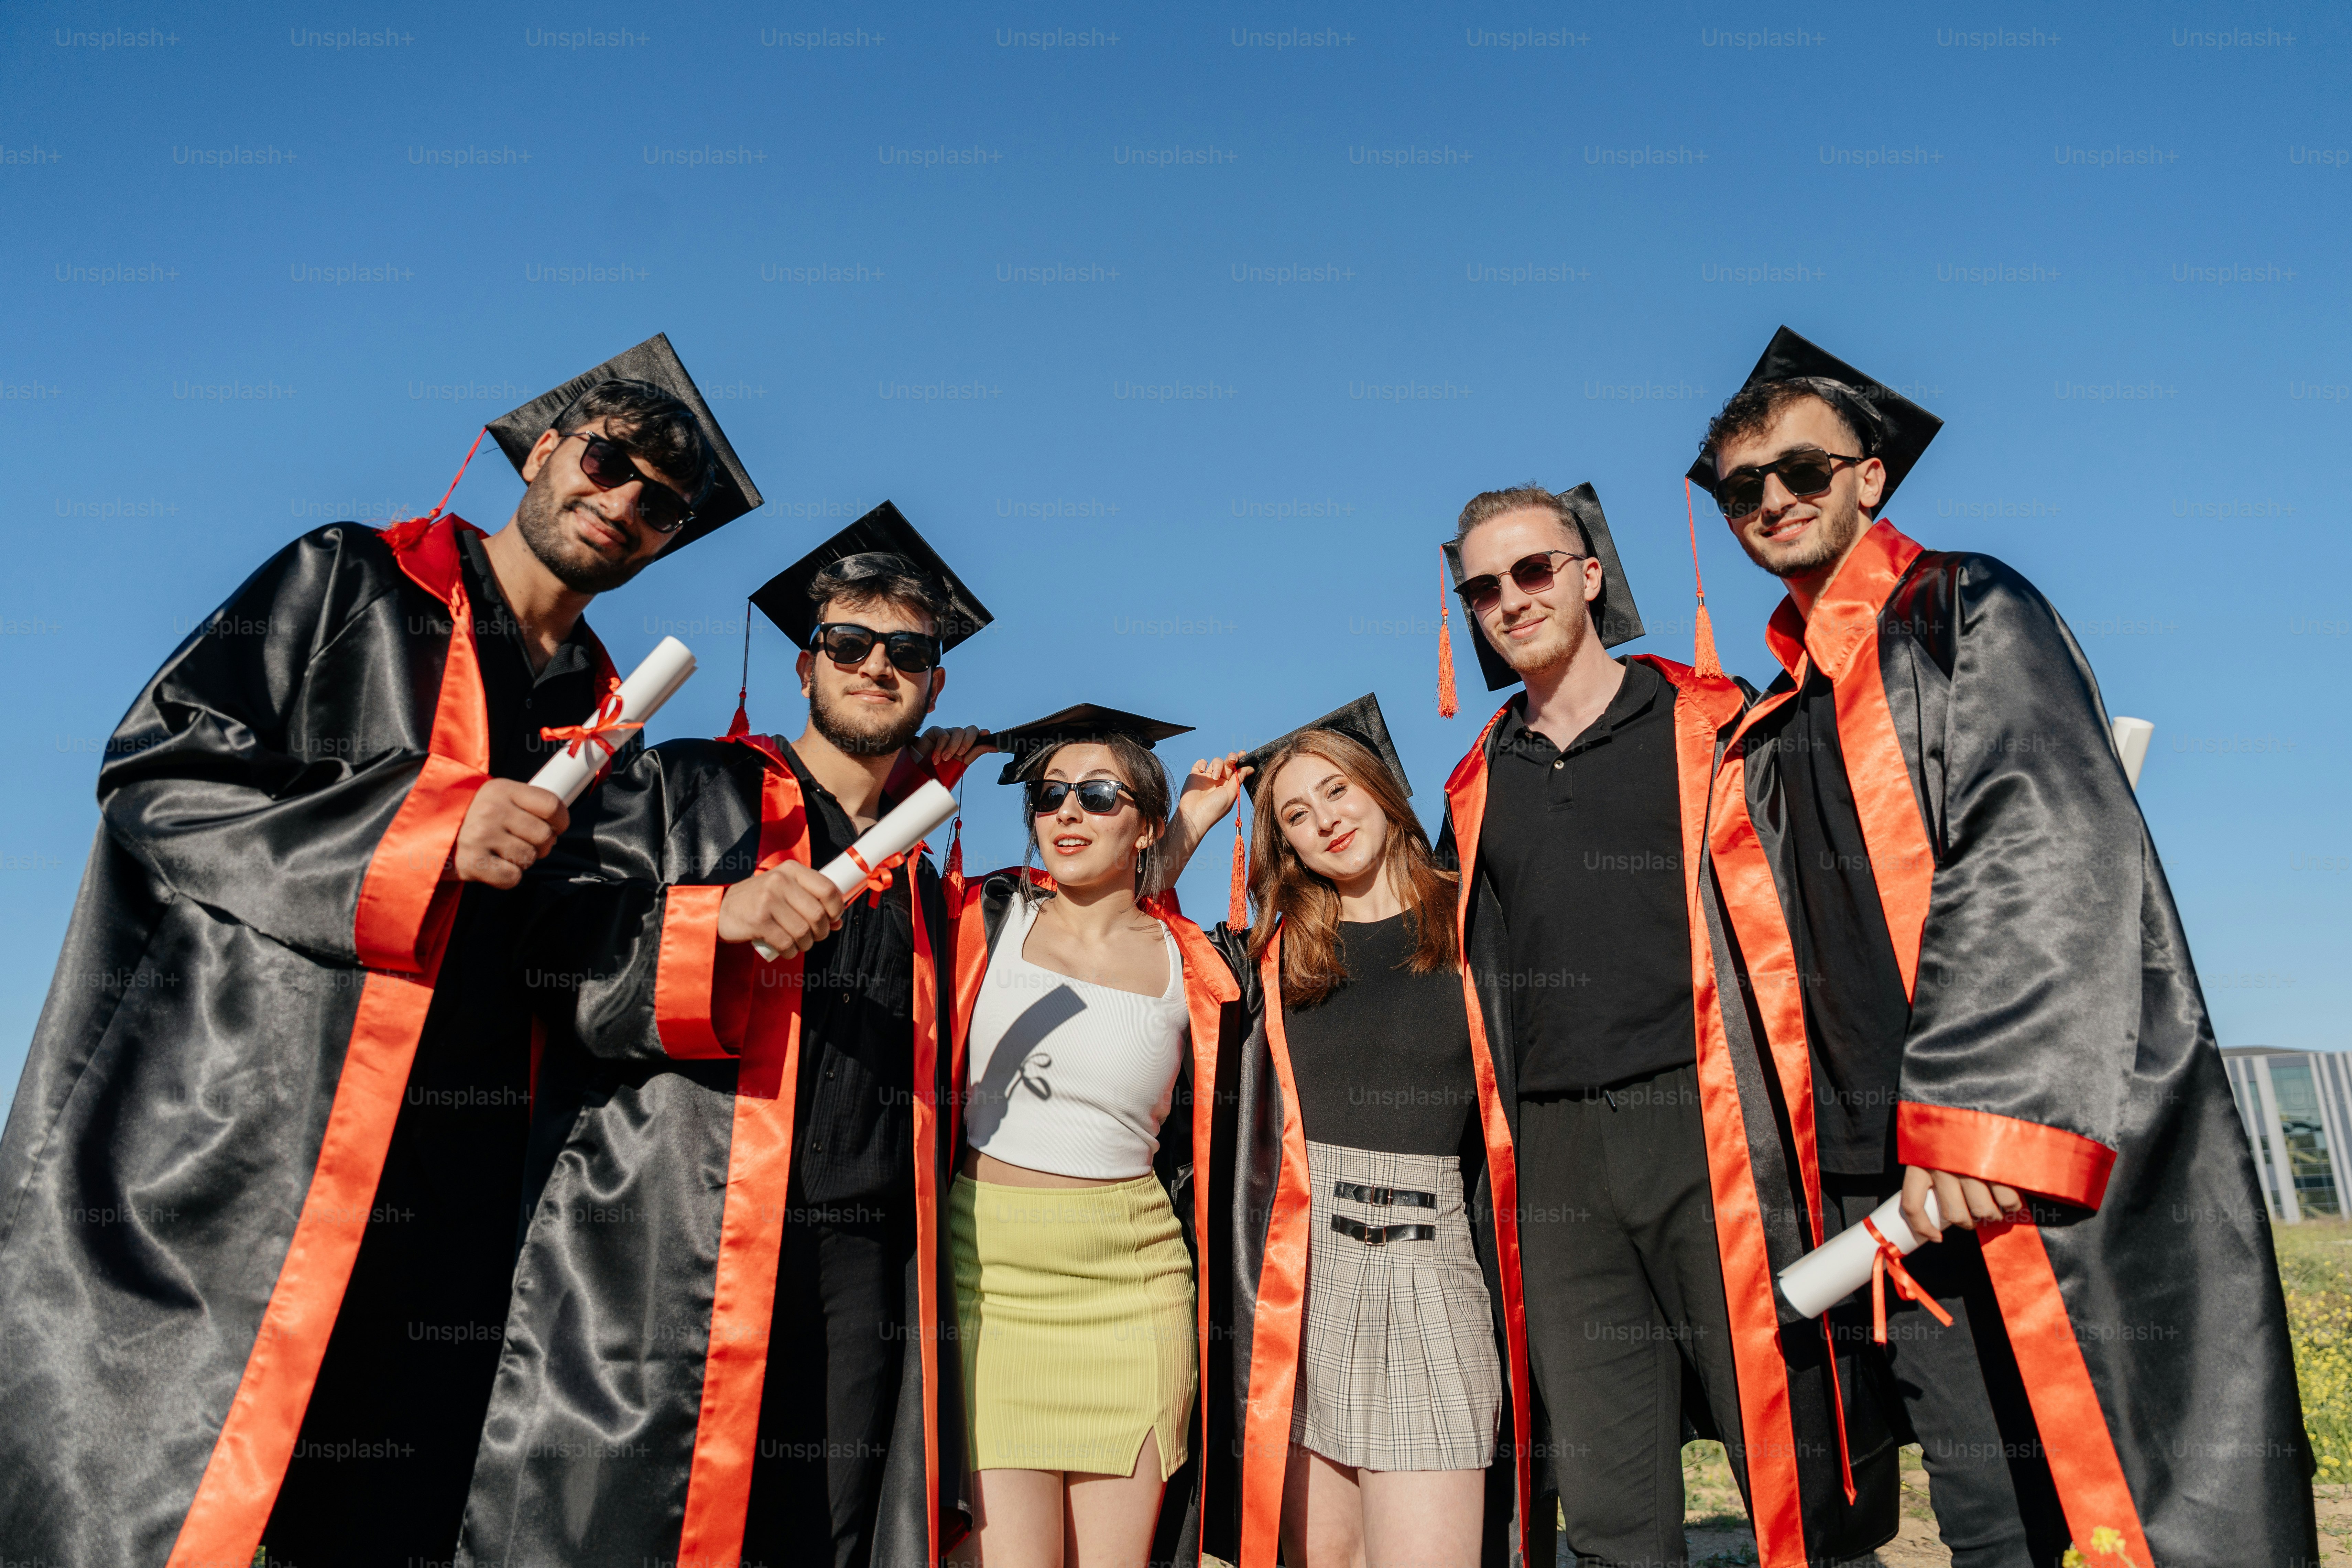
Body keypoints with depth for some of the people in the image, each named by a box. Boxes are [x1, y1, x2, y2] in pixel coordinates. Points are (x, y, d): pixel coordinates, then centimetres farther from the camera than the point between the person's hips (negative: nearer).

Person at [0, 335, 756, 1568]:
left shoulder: (600, 717, 14)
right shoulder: (351, 583, 4)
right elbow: (151, 773, -6)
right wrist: (426, 824, -16)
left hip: (450, 1180, 4)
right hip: (233, 1126, -3)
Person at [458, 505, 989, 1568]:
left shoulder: (924, 888, 19)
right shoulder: (682, 790, 7)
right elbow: (547, 950, -6)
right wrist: (721, 915, -20)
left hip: (859, 1277, 4)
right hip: (656, 1267, -3)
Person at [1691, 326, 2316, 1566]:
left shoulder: (1967, 614, 0)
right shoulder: (1767, 726, 17)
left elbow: (2048, 859, -13)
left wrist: (1982, 1116, -20)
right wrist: (1805, 1160, 10)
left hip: (2052, 1152, -5)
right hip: (1890, 1183, 5)